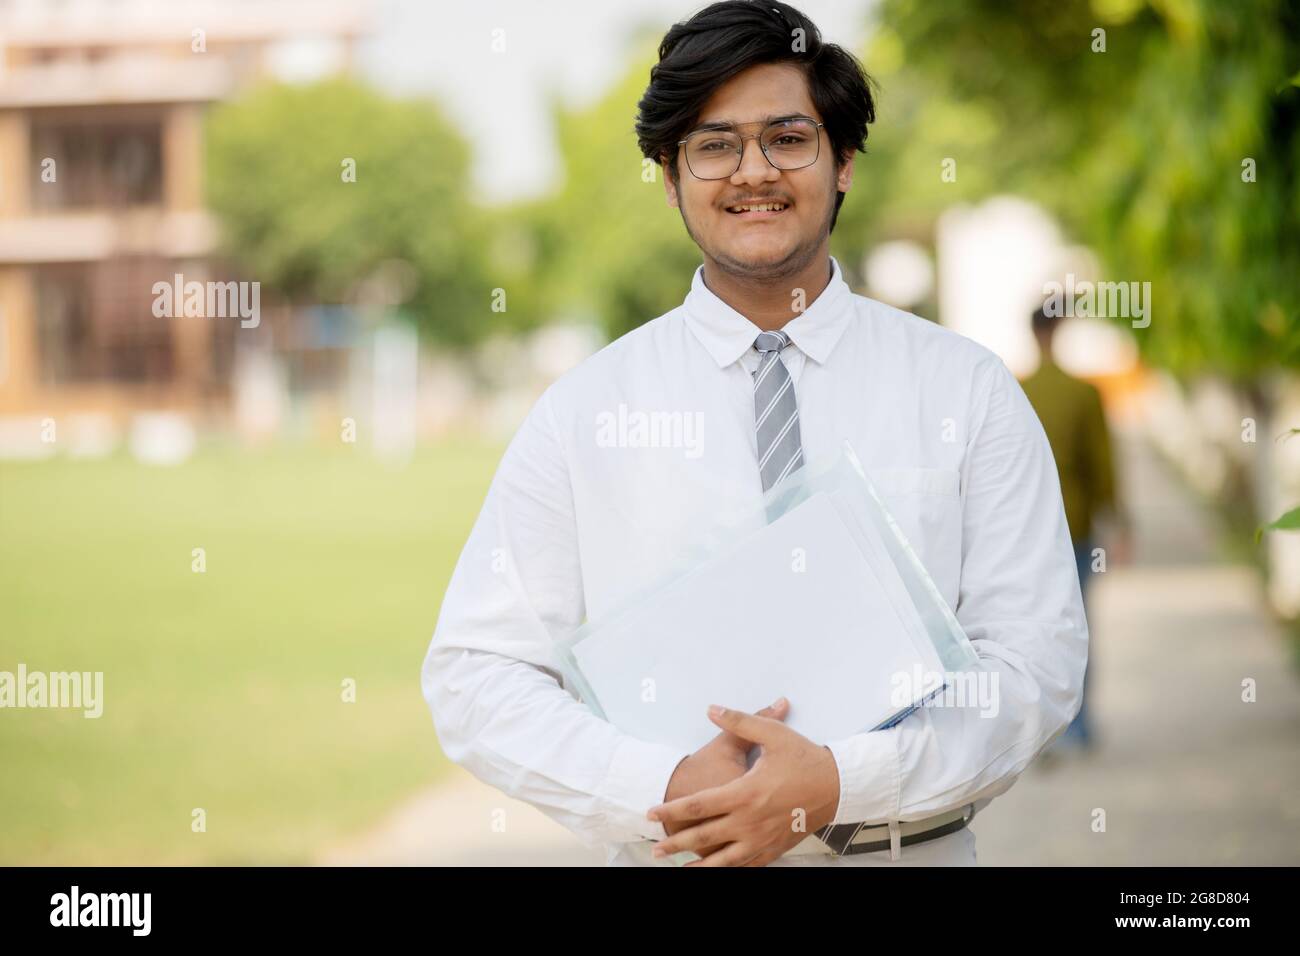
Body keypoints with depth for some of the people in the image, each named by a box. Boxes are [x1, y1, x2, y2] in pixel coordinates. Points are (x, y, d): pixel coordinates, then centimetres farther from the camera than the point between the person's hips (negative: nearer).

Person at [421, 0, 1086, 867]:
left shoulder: (969, 393, -2)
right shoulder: (585, 409, -2)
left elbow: (1038, 663, -8)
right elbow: (475, 675, -5)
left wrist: (839, 785, -21)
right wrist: (669, 791, -19)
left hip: (914, 851, 0)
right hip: (673, 856, 0)